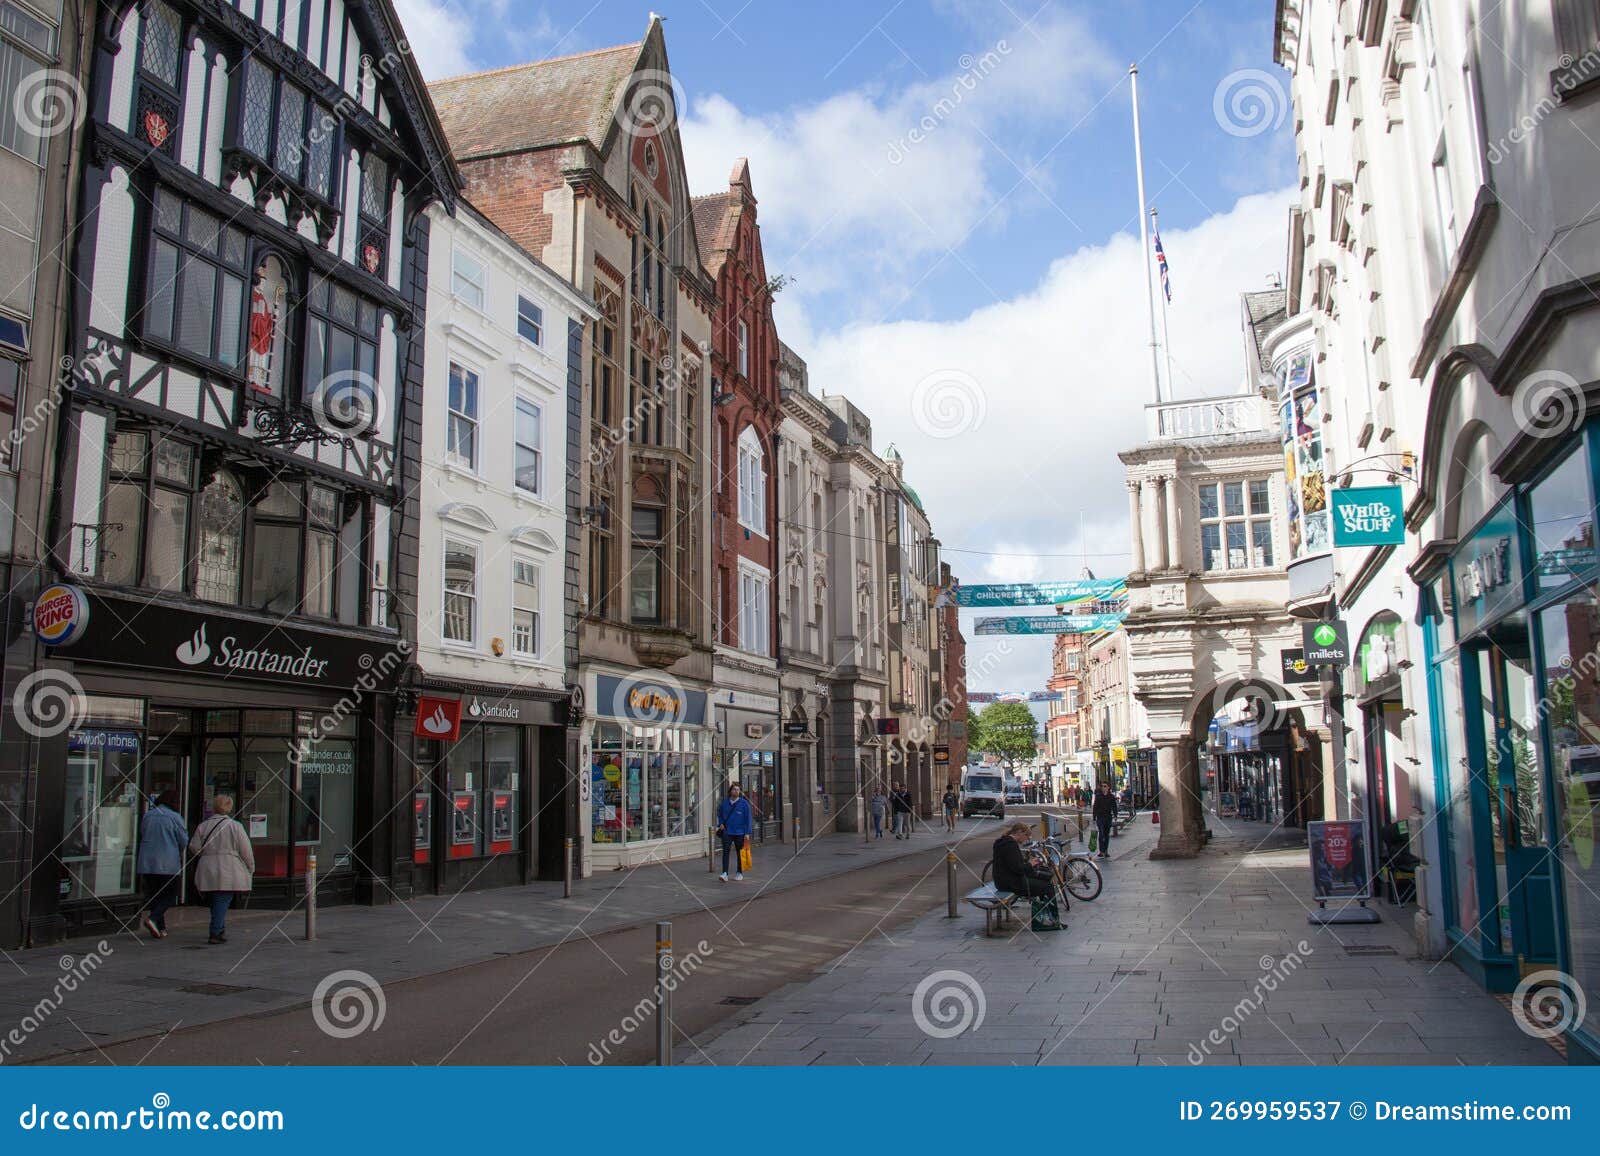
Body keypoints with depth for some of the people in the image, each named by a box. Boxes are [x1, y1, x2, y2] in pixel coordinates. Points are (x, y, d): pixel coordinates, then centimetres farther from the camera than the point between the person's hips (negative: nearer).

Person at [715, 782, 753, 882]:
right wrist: (721, 823, 2)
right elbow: (719, 814, 20)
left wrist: (747, 833, -10)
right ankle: (725, 874, -14)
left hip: (740, 833, -1)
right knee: (725, 852, -10)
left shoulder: (744, 803, -5)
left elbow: (748, 819, -5)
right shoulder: (724, 803, 3)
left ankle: (739, 873, 24)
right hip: (727, 832, 1)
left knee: (740, 853, 10)